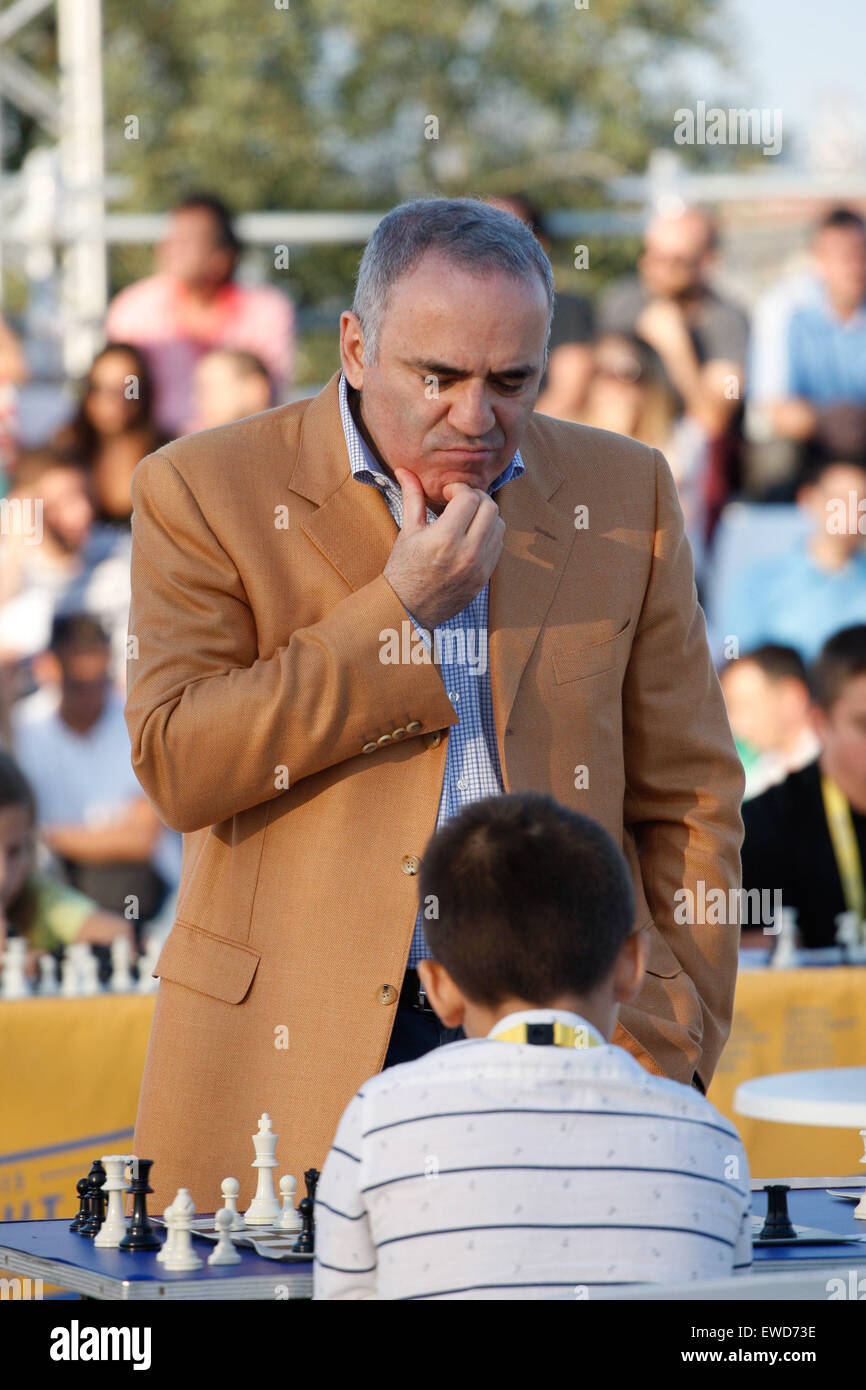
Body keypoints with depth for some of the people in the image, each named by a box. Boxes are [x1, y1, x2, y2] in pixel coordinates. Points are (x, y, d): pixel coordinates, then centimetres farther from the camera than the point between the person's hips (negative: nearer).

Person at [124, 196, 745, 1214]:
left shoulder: (623, 494, 10)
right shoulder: (203, 492, 1)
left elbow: (687, 796, 12)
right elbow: (175, 767, -9)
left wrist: (675, 1049, 2)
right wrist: (398, 611, -11)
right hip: (295, 1051, -2)